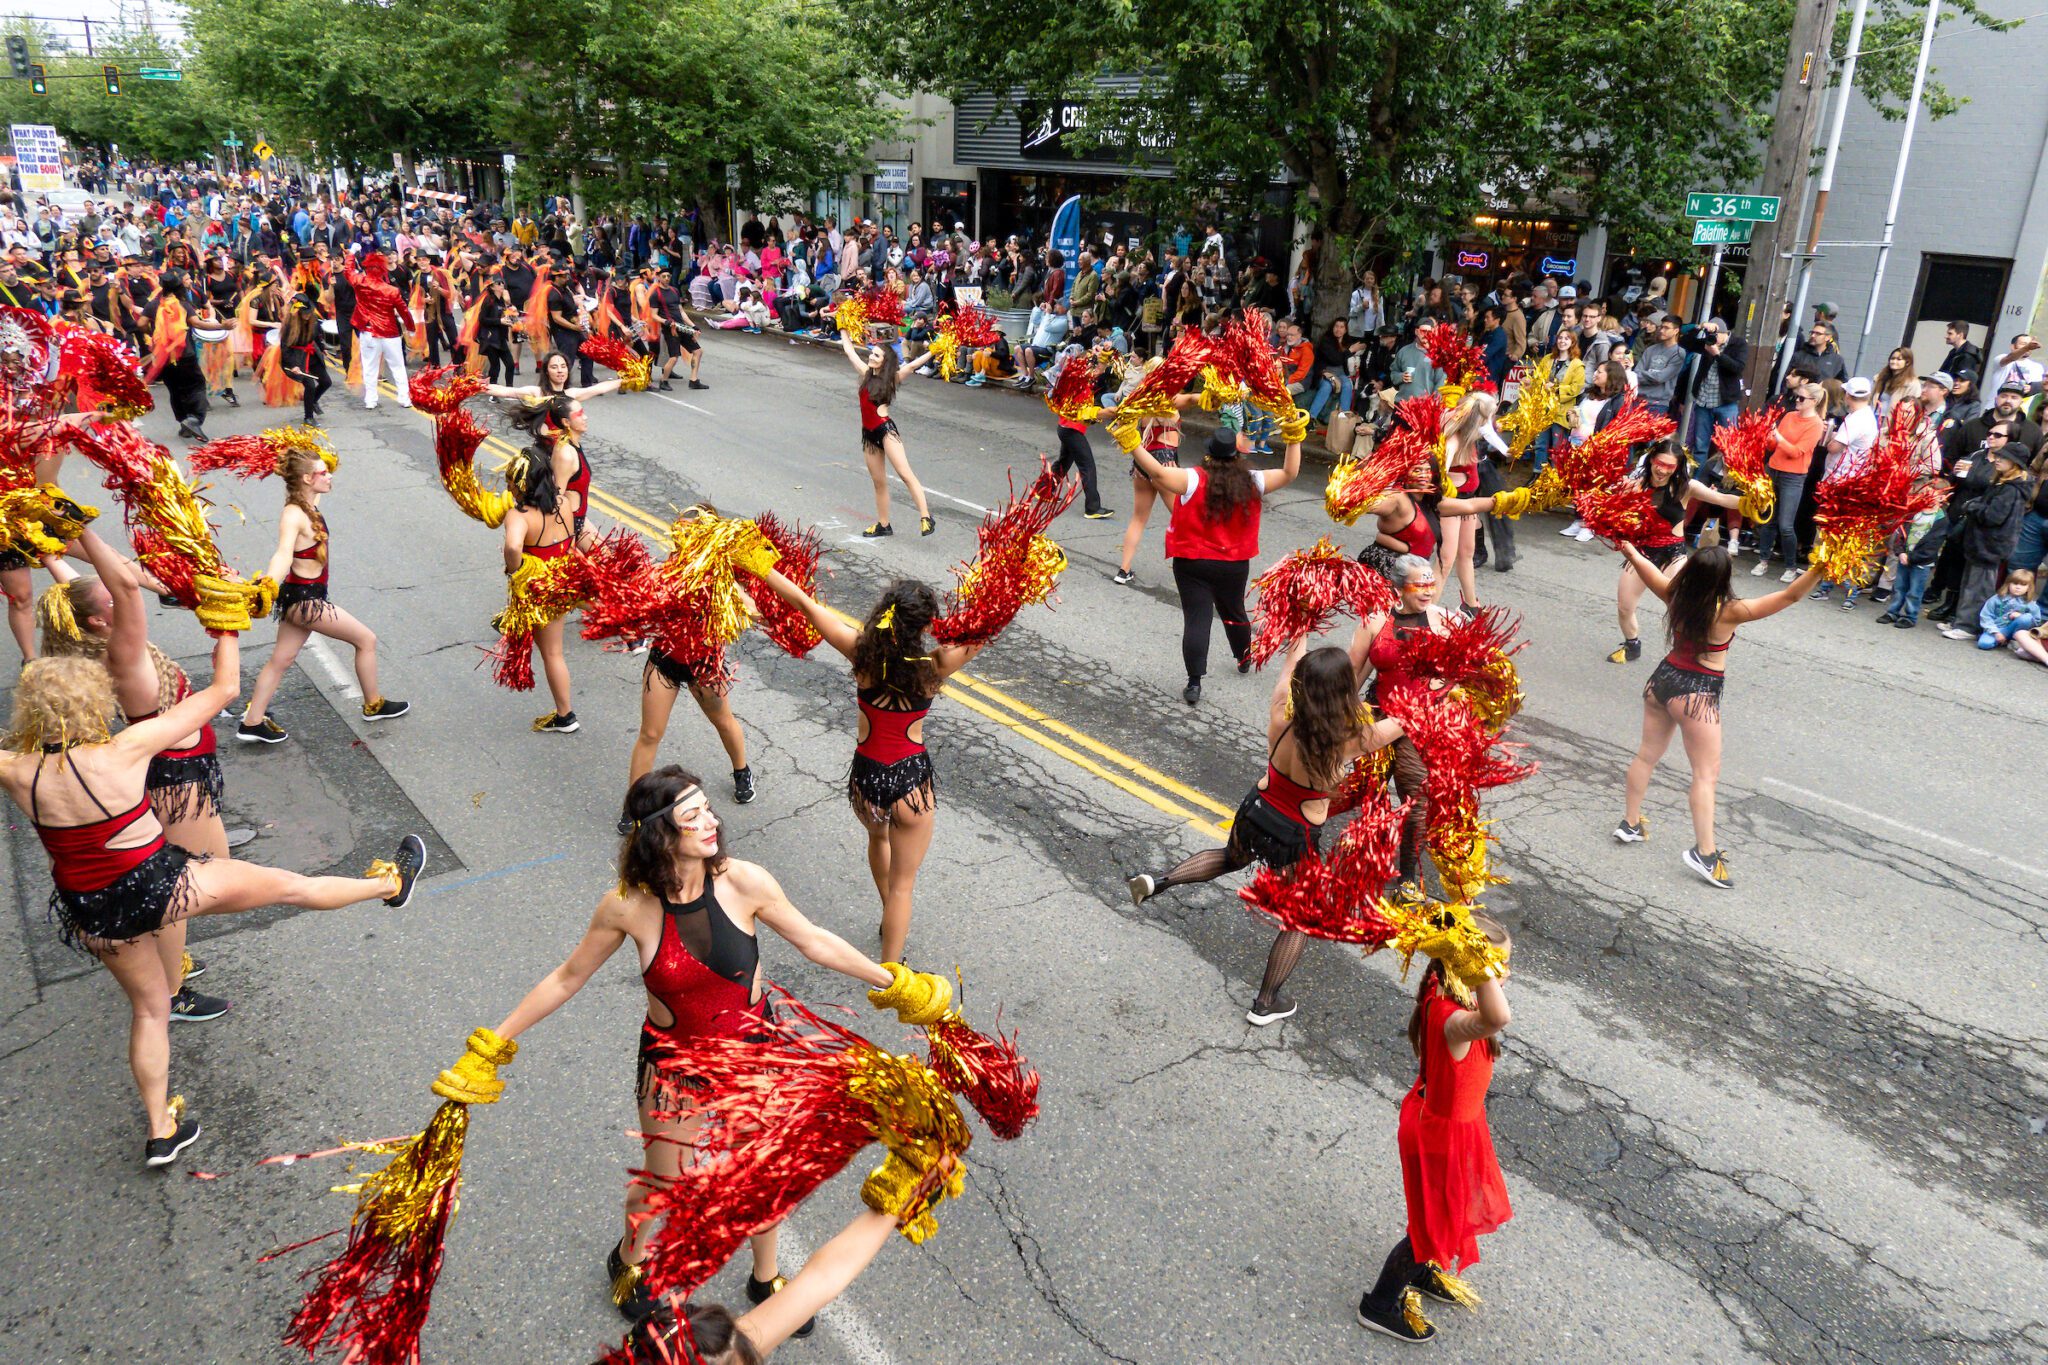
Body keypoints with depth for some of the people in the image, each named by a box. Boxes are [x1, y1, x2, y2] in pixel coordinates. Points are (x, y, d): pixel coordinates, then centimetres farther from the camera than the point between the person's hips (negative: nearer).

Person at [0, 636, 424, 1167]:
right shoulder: (124, 751, -20)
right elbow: (223, 690, -14)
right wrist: (227, 635, -1)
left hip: (91, 914, 6)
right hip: (158, 885, -6)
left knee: (148, 1008, 24)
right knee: (290, 885, 14)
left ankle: (160, 1131, 34)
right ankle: (391, 883, 33)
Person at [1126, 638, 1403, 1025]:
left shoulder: (1280, 717, -21)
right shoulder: (1346, 742, -31)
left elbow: (1292, 665, -1)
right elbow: (1404, 719, -15)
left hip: (1255, 814, 4)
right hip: (1294, 842, -4)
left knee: (1232, 858, 38)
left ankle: (1158, 880, 25)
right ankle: (1266, 1004, 31)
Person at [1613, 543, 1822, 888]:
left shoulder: (1675, 596, -6)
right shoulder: (1729, 612, -20)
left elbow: (1646, 569, 12)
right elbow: (1790, 596, -22)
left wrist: (1628, 548, 28)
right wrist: (1820, 567, -27)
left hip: (1662, 680, 6)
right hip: (1697, 695, -6)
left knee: (1647, 755, 19)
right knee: (1706, 775, 0)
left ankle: (1630, 823, 32)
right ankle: (1704, 852, -1)